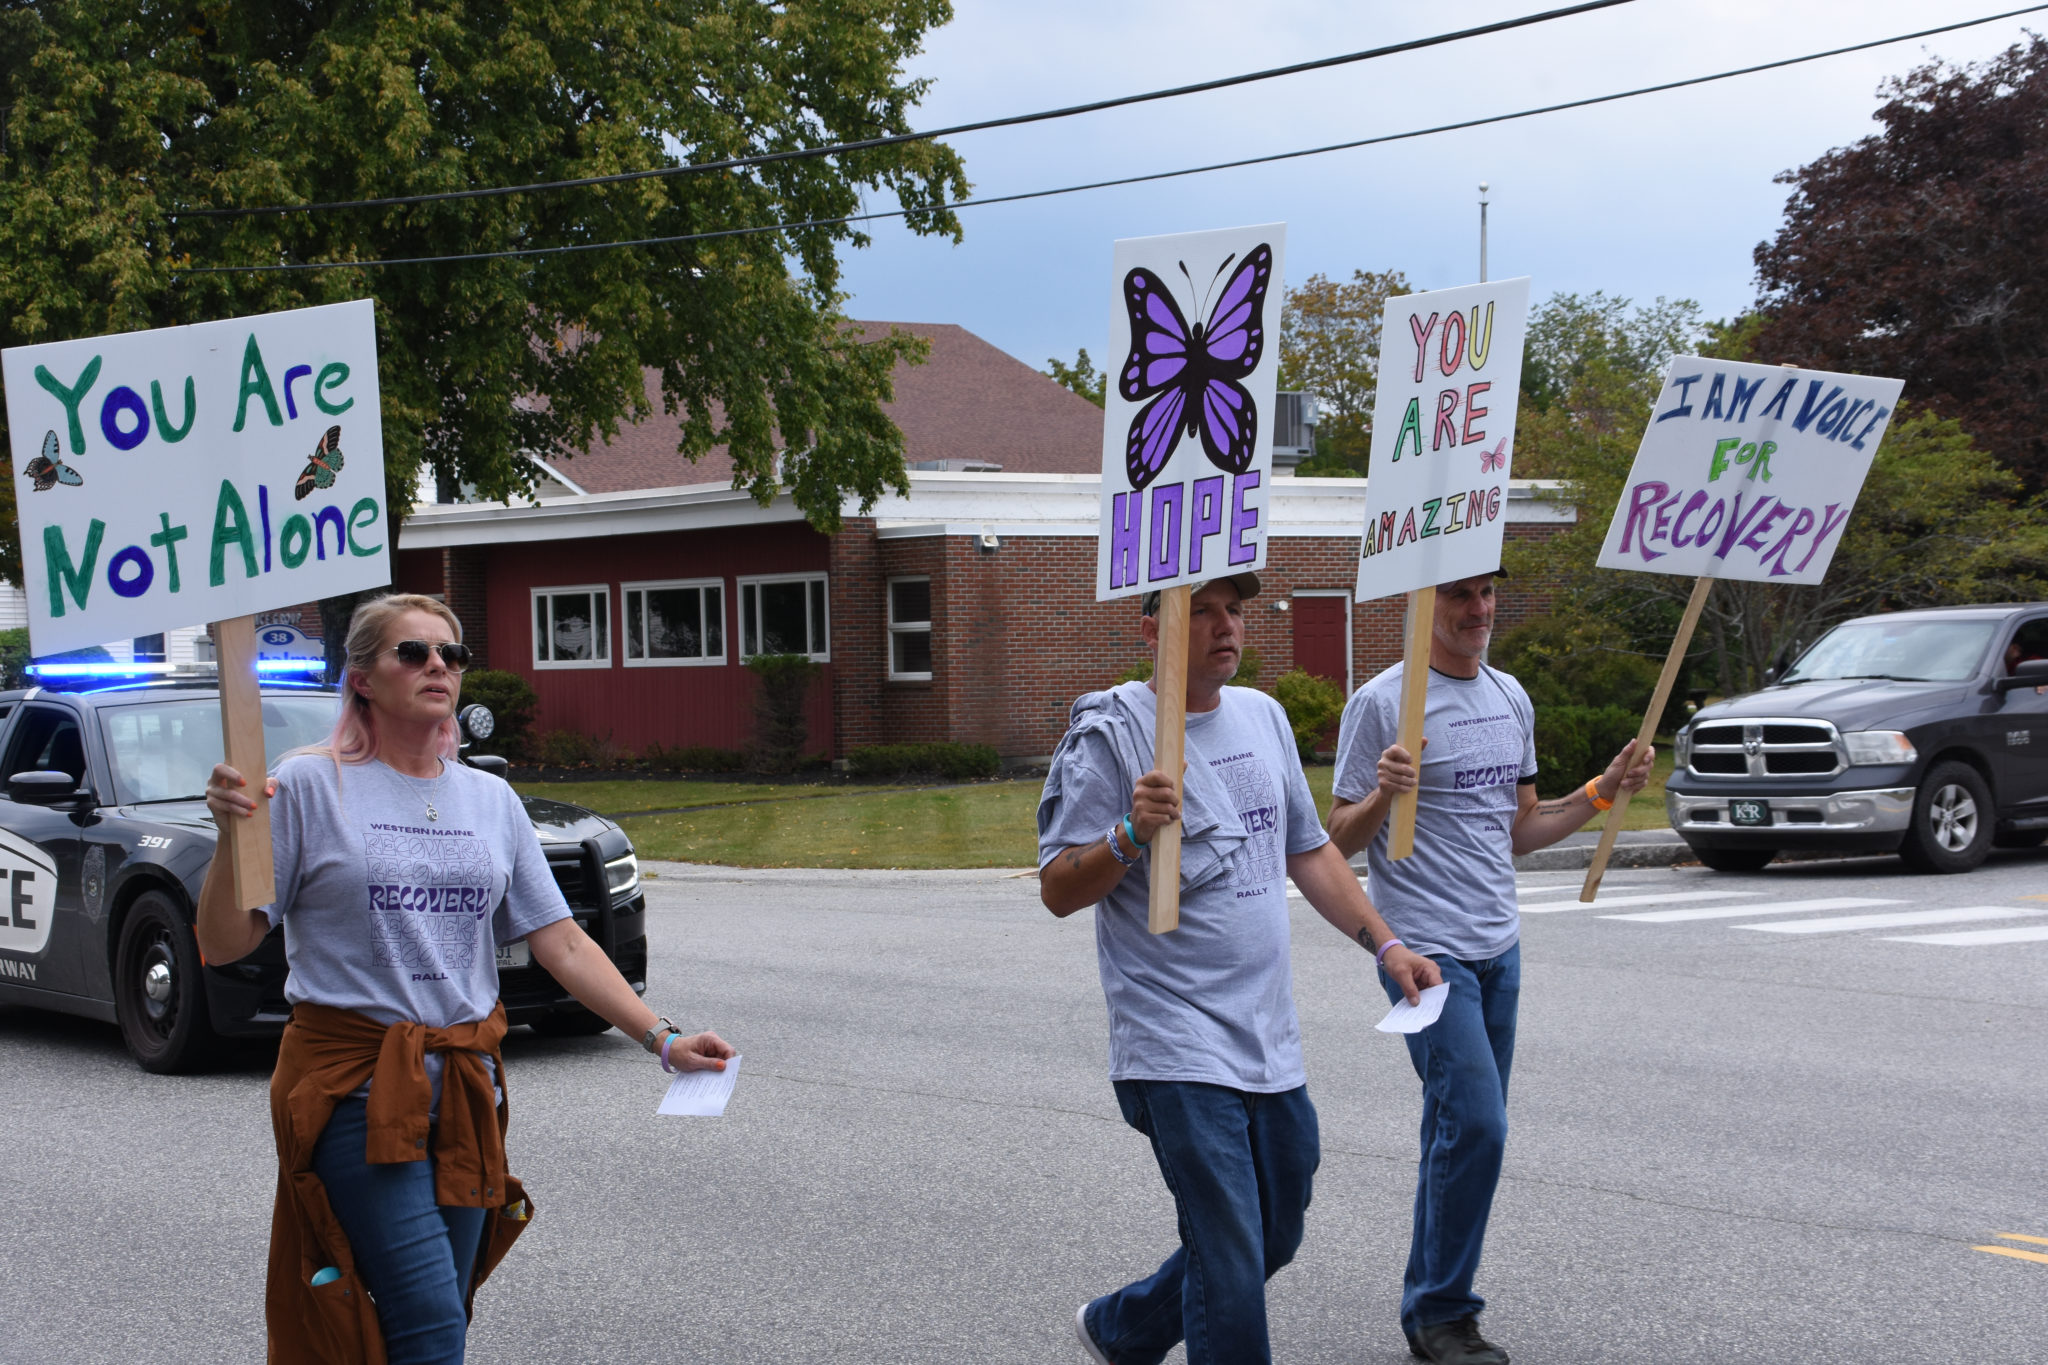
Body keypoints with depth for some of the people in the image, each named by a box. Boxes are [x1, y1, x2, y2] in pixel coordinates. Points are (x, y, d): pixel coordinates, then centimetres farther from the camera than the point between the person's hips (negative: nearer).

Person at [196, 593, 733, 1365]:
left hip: (466, 1088, 5)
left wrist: (661, 1039, -1)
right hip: (356, 1088, -5)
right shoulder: (310, 787, -2)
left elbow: (561, 943, 9)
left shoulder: (491, 800, 12)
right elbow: (222, 946, -4)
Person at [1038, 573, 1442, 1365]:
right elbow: (1057, 892, -11)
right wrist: (1131, 835, -28)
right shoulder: (1110, 734, -10)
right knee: (1231, 1267, -10)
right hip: (1180, 1053, -7)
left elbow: (1307, 852, 21)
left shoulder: (1264, 717, 12)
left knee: (1274, 1240, 17)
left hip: (1271, 1046, 8)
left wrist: (1385, 946, 14)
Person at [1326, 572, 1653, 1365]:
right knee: (1474, 1124, -15)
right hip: (1425, 948, -7)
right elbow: (1339, 841, -7)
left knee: (1465, 1129, 10)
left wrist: (1602, 793, 10)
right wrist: (1383, 795, -26)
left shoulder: (1511, 699, 14)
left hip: (1498, 945, 7)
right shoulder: (1382, 704, -8)